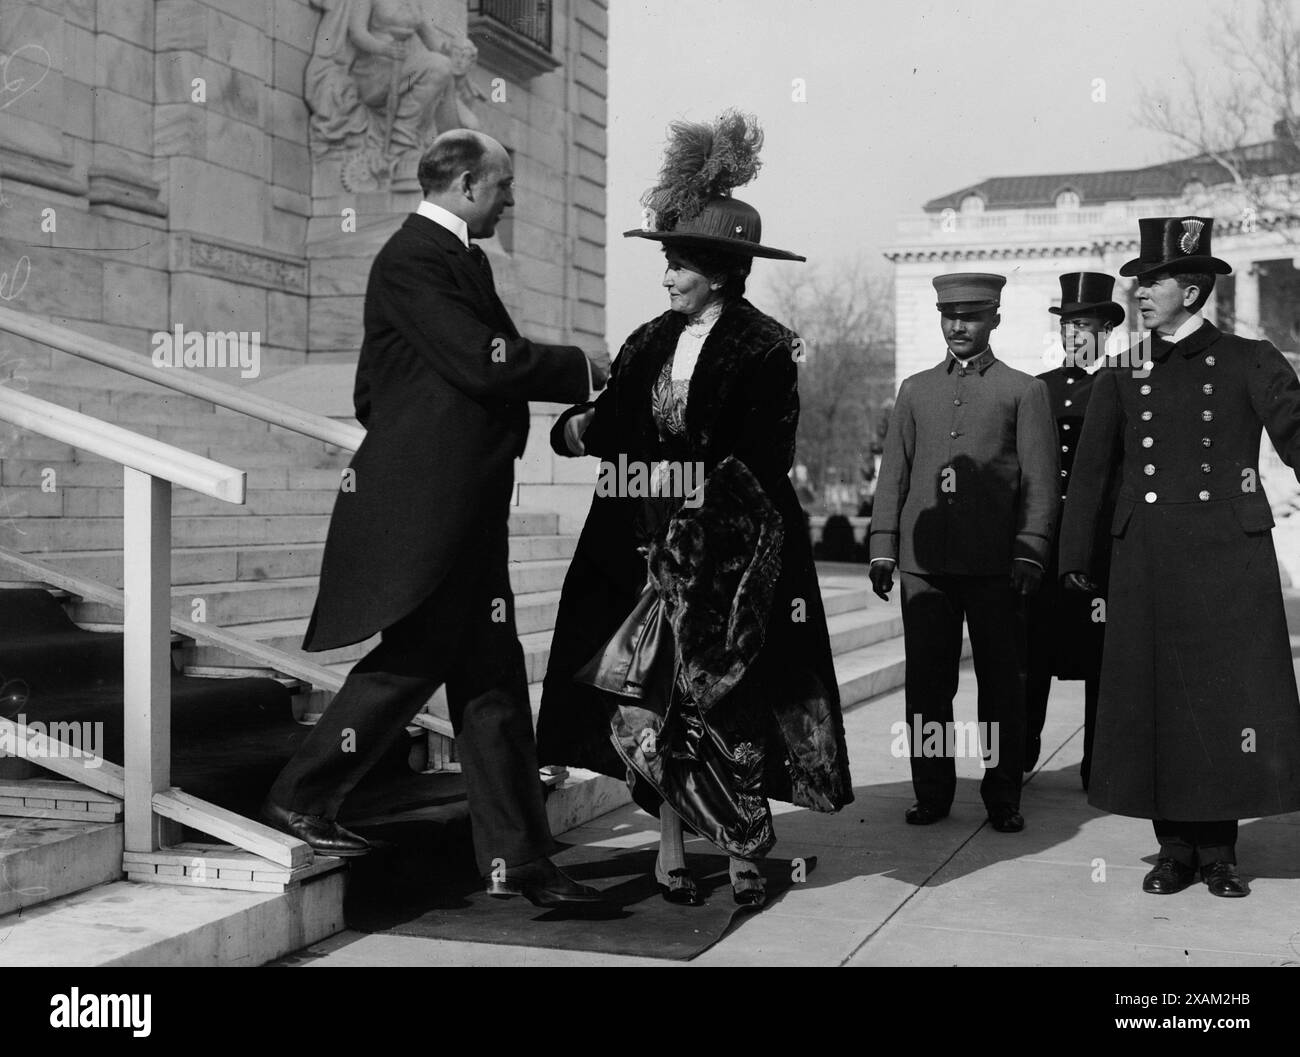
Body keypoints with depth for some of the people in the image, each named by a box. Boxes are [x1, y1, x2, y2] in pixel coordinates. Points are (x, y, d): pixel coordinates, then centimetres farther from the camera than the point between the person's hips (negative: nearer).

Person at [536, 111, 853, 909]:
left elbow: (764, 461, -10)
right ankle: (673, 842, 13)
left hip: (730, 548, -5)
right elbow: (617, 425, 2)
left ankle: (744, 847, 12)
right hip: (654, 544, 5)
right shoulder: (652, 343, 10)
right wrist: (582, 427, -18)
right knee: (650, 687, 2)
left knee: (719, 692, -2)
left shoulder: (765, 348, -6)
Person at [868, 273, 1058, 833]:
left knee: (1001, 681, 3)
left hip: (996, 562, -2)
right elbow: (893, 472, 15)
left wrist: (1029, 552, -8)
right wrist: (882, 548, 7)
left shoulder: (1024, 390, 8)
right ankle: (931, 793, 13)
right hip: (924, 560, 3)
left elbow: (1040, 479, 2)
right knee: (926, 680, 4)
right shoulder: (915, 389, 17)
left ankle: (1002, 795, 13)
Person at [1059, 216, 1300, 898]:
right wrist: (1076, 555, 7)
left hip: (1229, 555, -2)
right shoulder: (1122, 376, 10)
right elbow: (1091, 471, 11)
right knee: (1153, 700, 3)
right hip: (1146, 557, 2)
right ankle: (1175, 847, 15)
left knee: (1230, 697, 1)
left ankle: (1219, 850, 14)